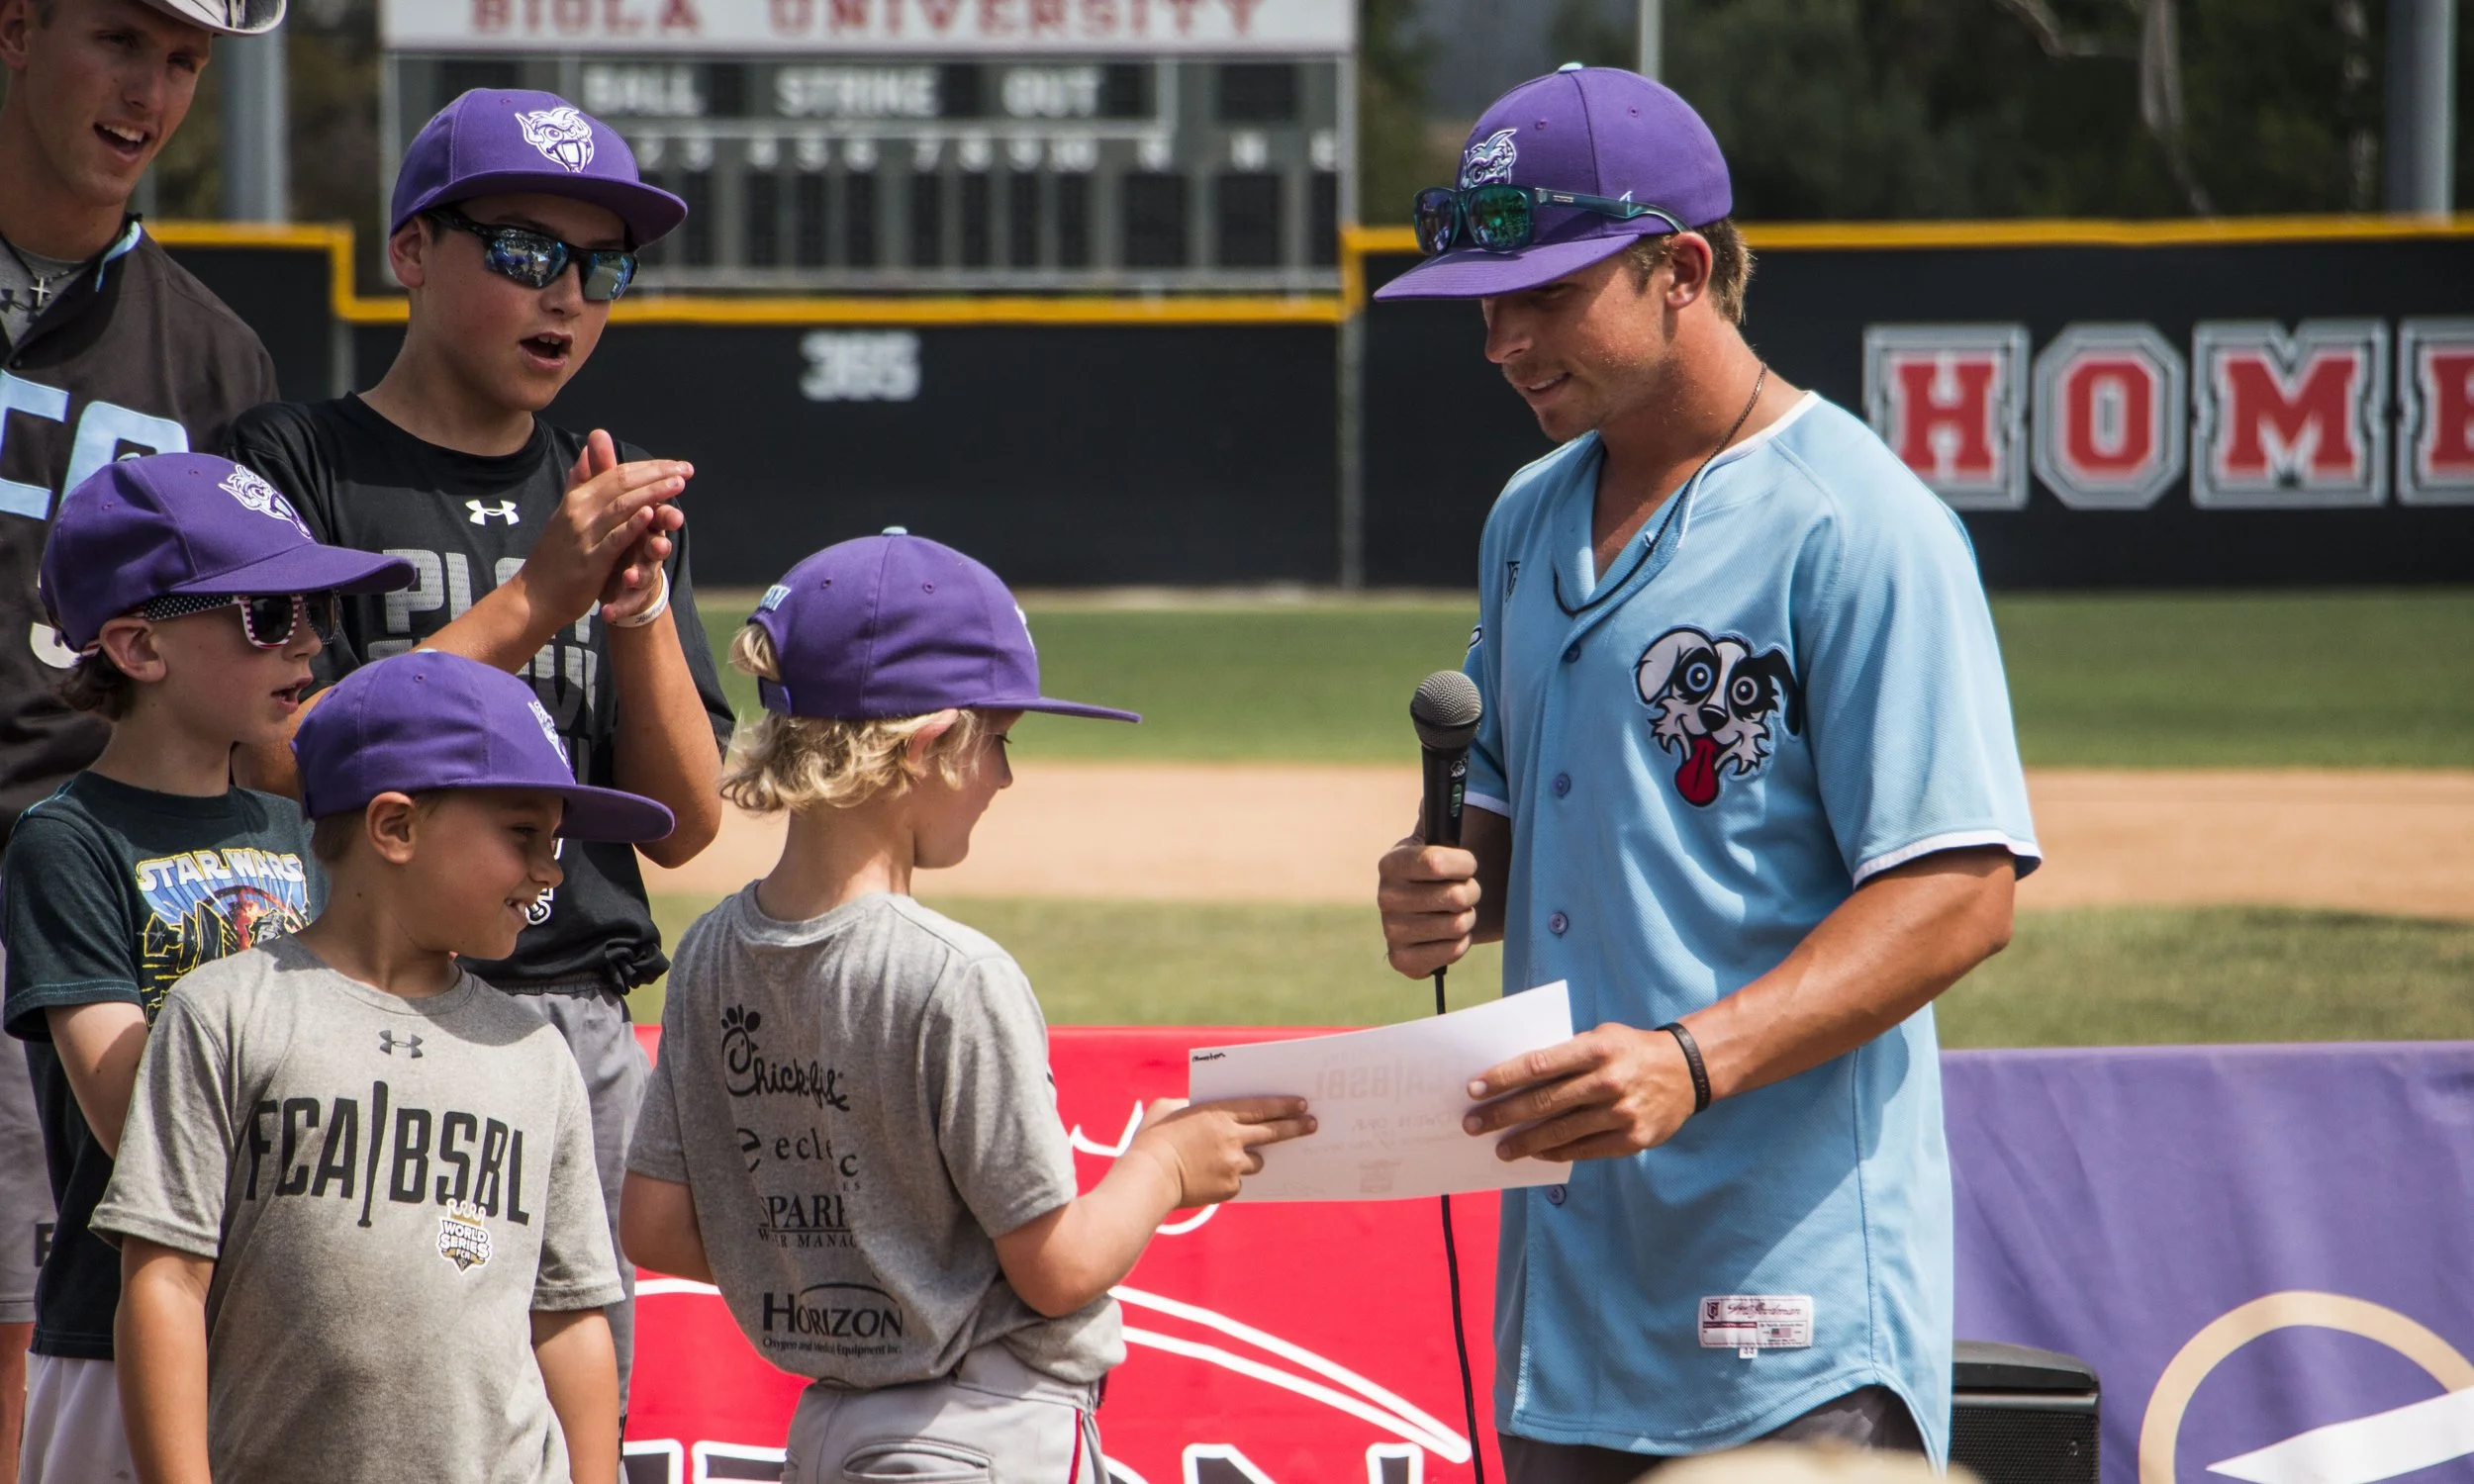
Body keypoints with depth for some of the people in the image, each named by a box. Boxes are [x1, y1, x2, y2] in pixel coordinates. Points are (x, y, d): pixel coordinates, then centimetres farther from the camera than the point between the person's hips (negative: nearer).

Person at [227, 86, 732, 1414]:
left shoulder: (617, 498, 16)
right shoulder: (295, 465, 1)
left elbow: (686, 823, 10)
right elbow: (287, 762, -12)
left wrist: (641, 606, -6)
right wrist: (538, 598, -13)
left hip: (586, 1034, 5)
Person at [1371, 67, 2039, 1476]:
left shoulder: (1854, 525, -10)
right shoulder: (1531, 521, 17)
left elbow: (1960, 892, -15)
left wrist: (1698, 1060, -26)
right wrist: (1448, 890, 3)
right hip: (1569, 1282, 8)